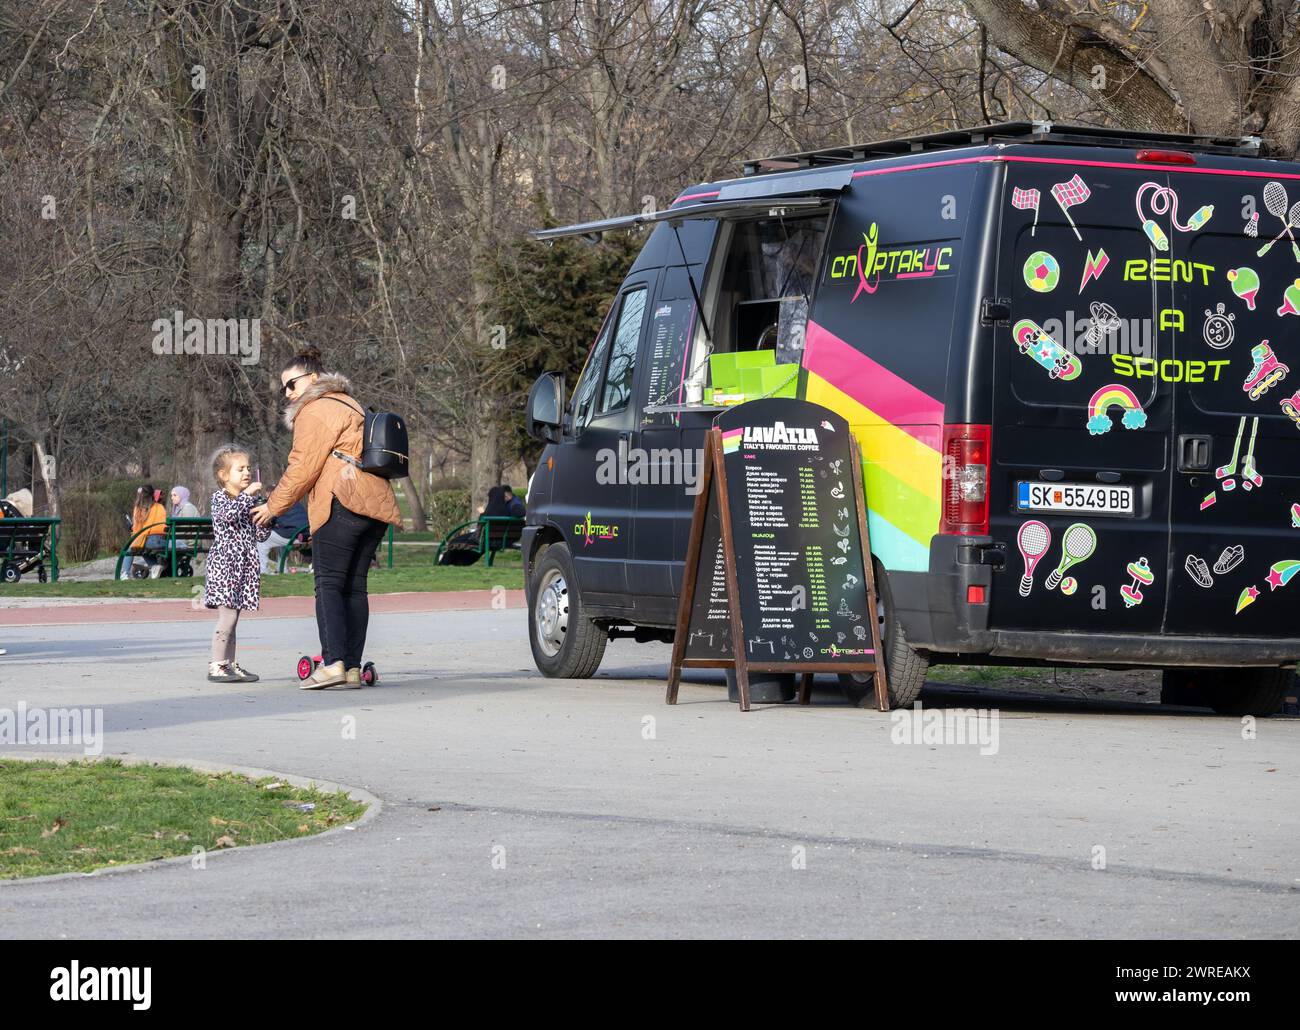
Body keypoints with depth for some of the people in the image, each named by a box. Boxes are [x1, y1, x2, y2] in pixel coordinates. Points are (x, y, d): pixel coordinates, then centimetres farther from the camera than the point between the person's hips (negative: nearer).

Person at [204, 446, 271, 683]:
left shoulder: (248, 502, 18)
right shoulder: (219, 498, -3)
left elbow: (260, 535, 18)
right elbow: (228, 514, -25)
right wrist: (247, 494, -23)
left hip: (244, 565, 8)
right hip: (224, 563, -8)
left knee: (232, 619, 10)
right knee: (227, 616, -13)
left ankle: (230, 665, 12)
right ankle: (217, 666, -11)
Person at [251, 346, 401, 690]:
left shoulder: (315, 411, -2)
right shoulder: (348, 405, 28)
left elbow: (303, 468, -7)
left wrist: (273, 506, 4)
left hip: (342, 504, -9)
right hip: (376, 504, 9)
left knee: (328, 583, -9)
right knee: (354, 585, 8)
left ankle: (333, 663, -20)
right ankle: (353, 667, 3)